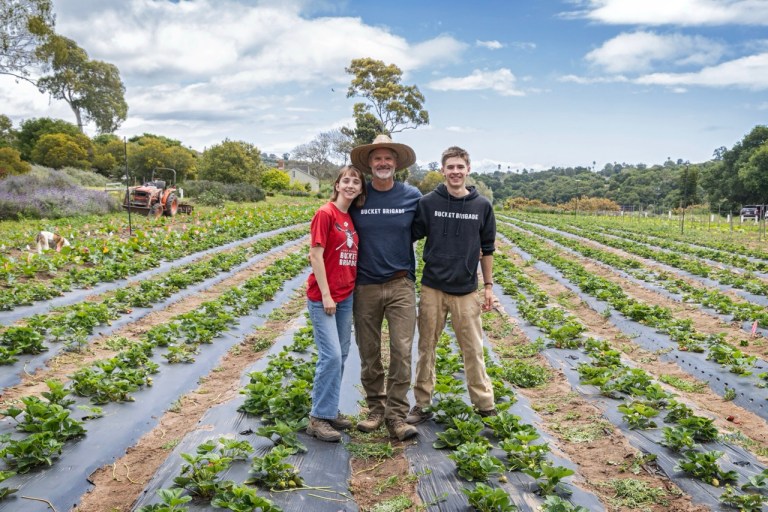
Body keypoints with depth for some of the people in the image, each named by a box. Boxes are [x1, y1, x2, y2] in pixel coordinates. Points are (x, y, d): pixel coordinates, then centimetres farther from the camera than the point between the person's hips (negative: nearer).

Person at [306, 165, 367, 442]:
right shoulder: (325, 213, -11)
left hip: (346, 296, 8)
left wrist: (351, 289, 9)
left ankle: (330, 410, 23)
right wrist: (326, 295, -17)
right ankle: (318, 418, 1)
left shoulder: (352, 218, 11)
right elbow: (316, 255, -15)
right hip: (323, 297, -8)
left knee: (341, 355, 11)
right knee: (331, 355, -10)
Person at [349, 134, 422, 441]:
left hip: (401, 285, -1)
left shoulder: (413, 196, 0)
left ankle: (396, 417, 4)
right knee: (369, 355, 9)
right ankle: (376, 410, 23)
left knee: (402, 352, -5)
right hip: (364, 287, 1)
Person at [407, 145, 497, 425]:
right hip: (432, 288, 0)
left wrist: (488, 285, 8)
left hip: (466, 290, 0)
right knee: (426, 347, 8)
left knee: (473, 349, 6)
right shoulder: (428, 203, -2)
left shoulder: (482, 206, 1)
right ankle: (422, 404, 20)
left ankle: (485, 403, 22)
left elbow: (487, 249, 9)